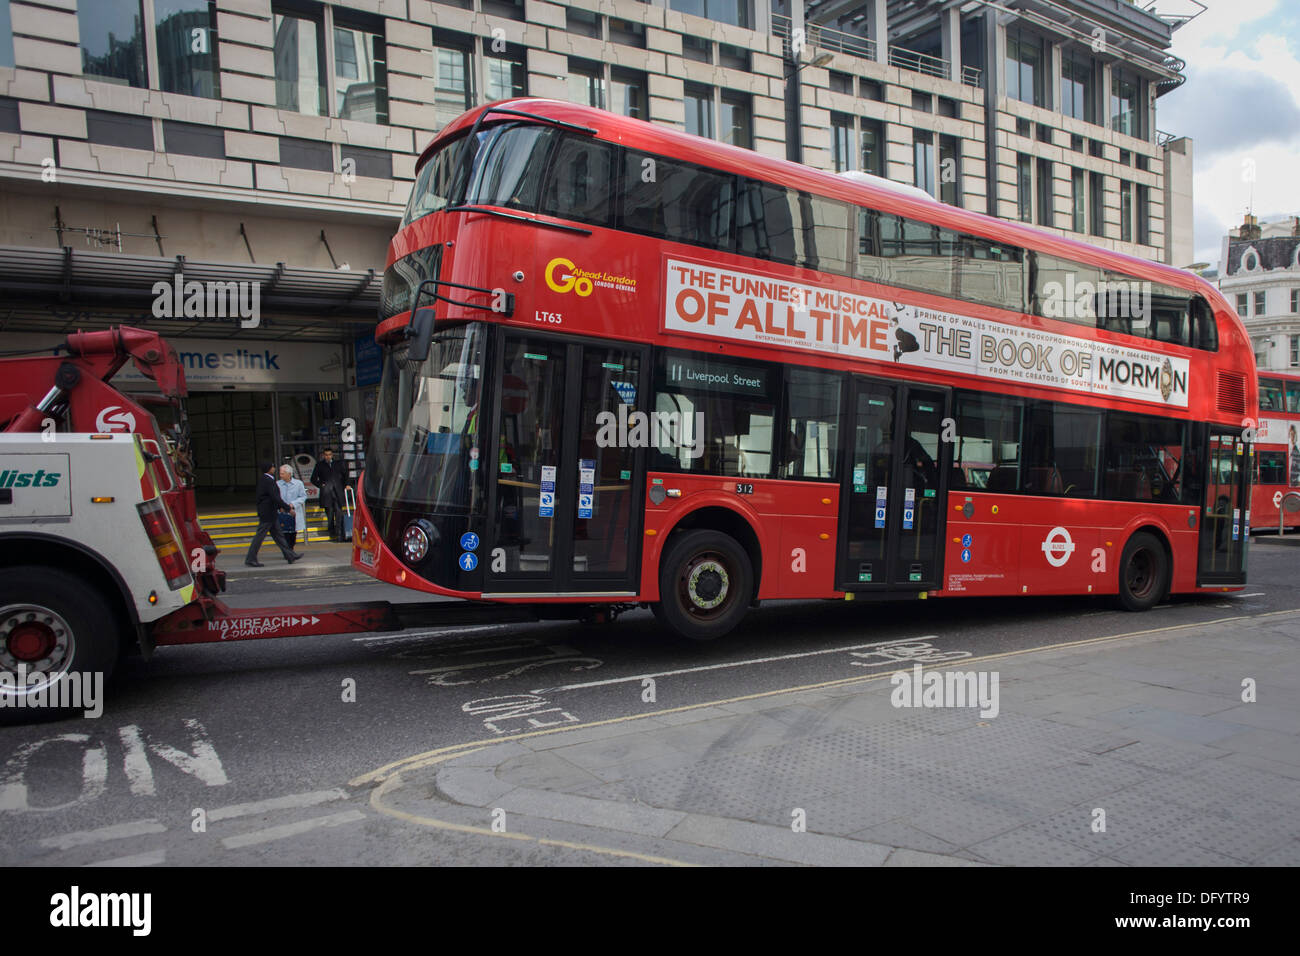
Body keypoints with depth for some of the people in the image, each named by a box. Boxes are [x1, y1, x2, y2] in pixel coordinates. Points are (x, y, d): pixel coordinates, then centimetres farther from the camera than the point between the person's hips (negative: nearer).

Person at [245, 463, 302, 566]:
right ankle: (250, 559, 5)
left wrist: (280, 507, 19)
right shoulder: (268, 481, -21)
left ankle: (290, 556, 17)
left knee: (278, 534, 12)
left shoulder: (263, 479, 10)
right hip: (267, 514, -10)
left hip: (270, 513, 10)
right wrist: (288, 508, -20)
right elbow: (276, 498, -25)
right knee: (260, 535, -2)